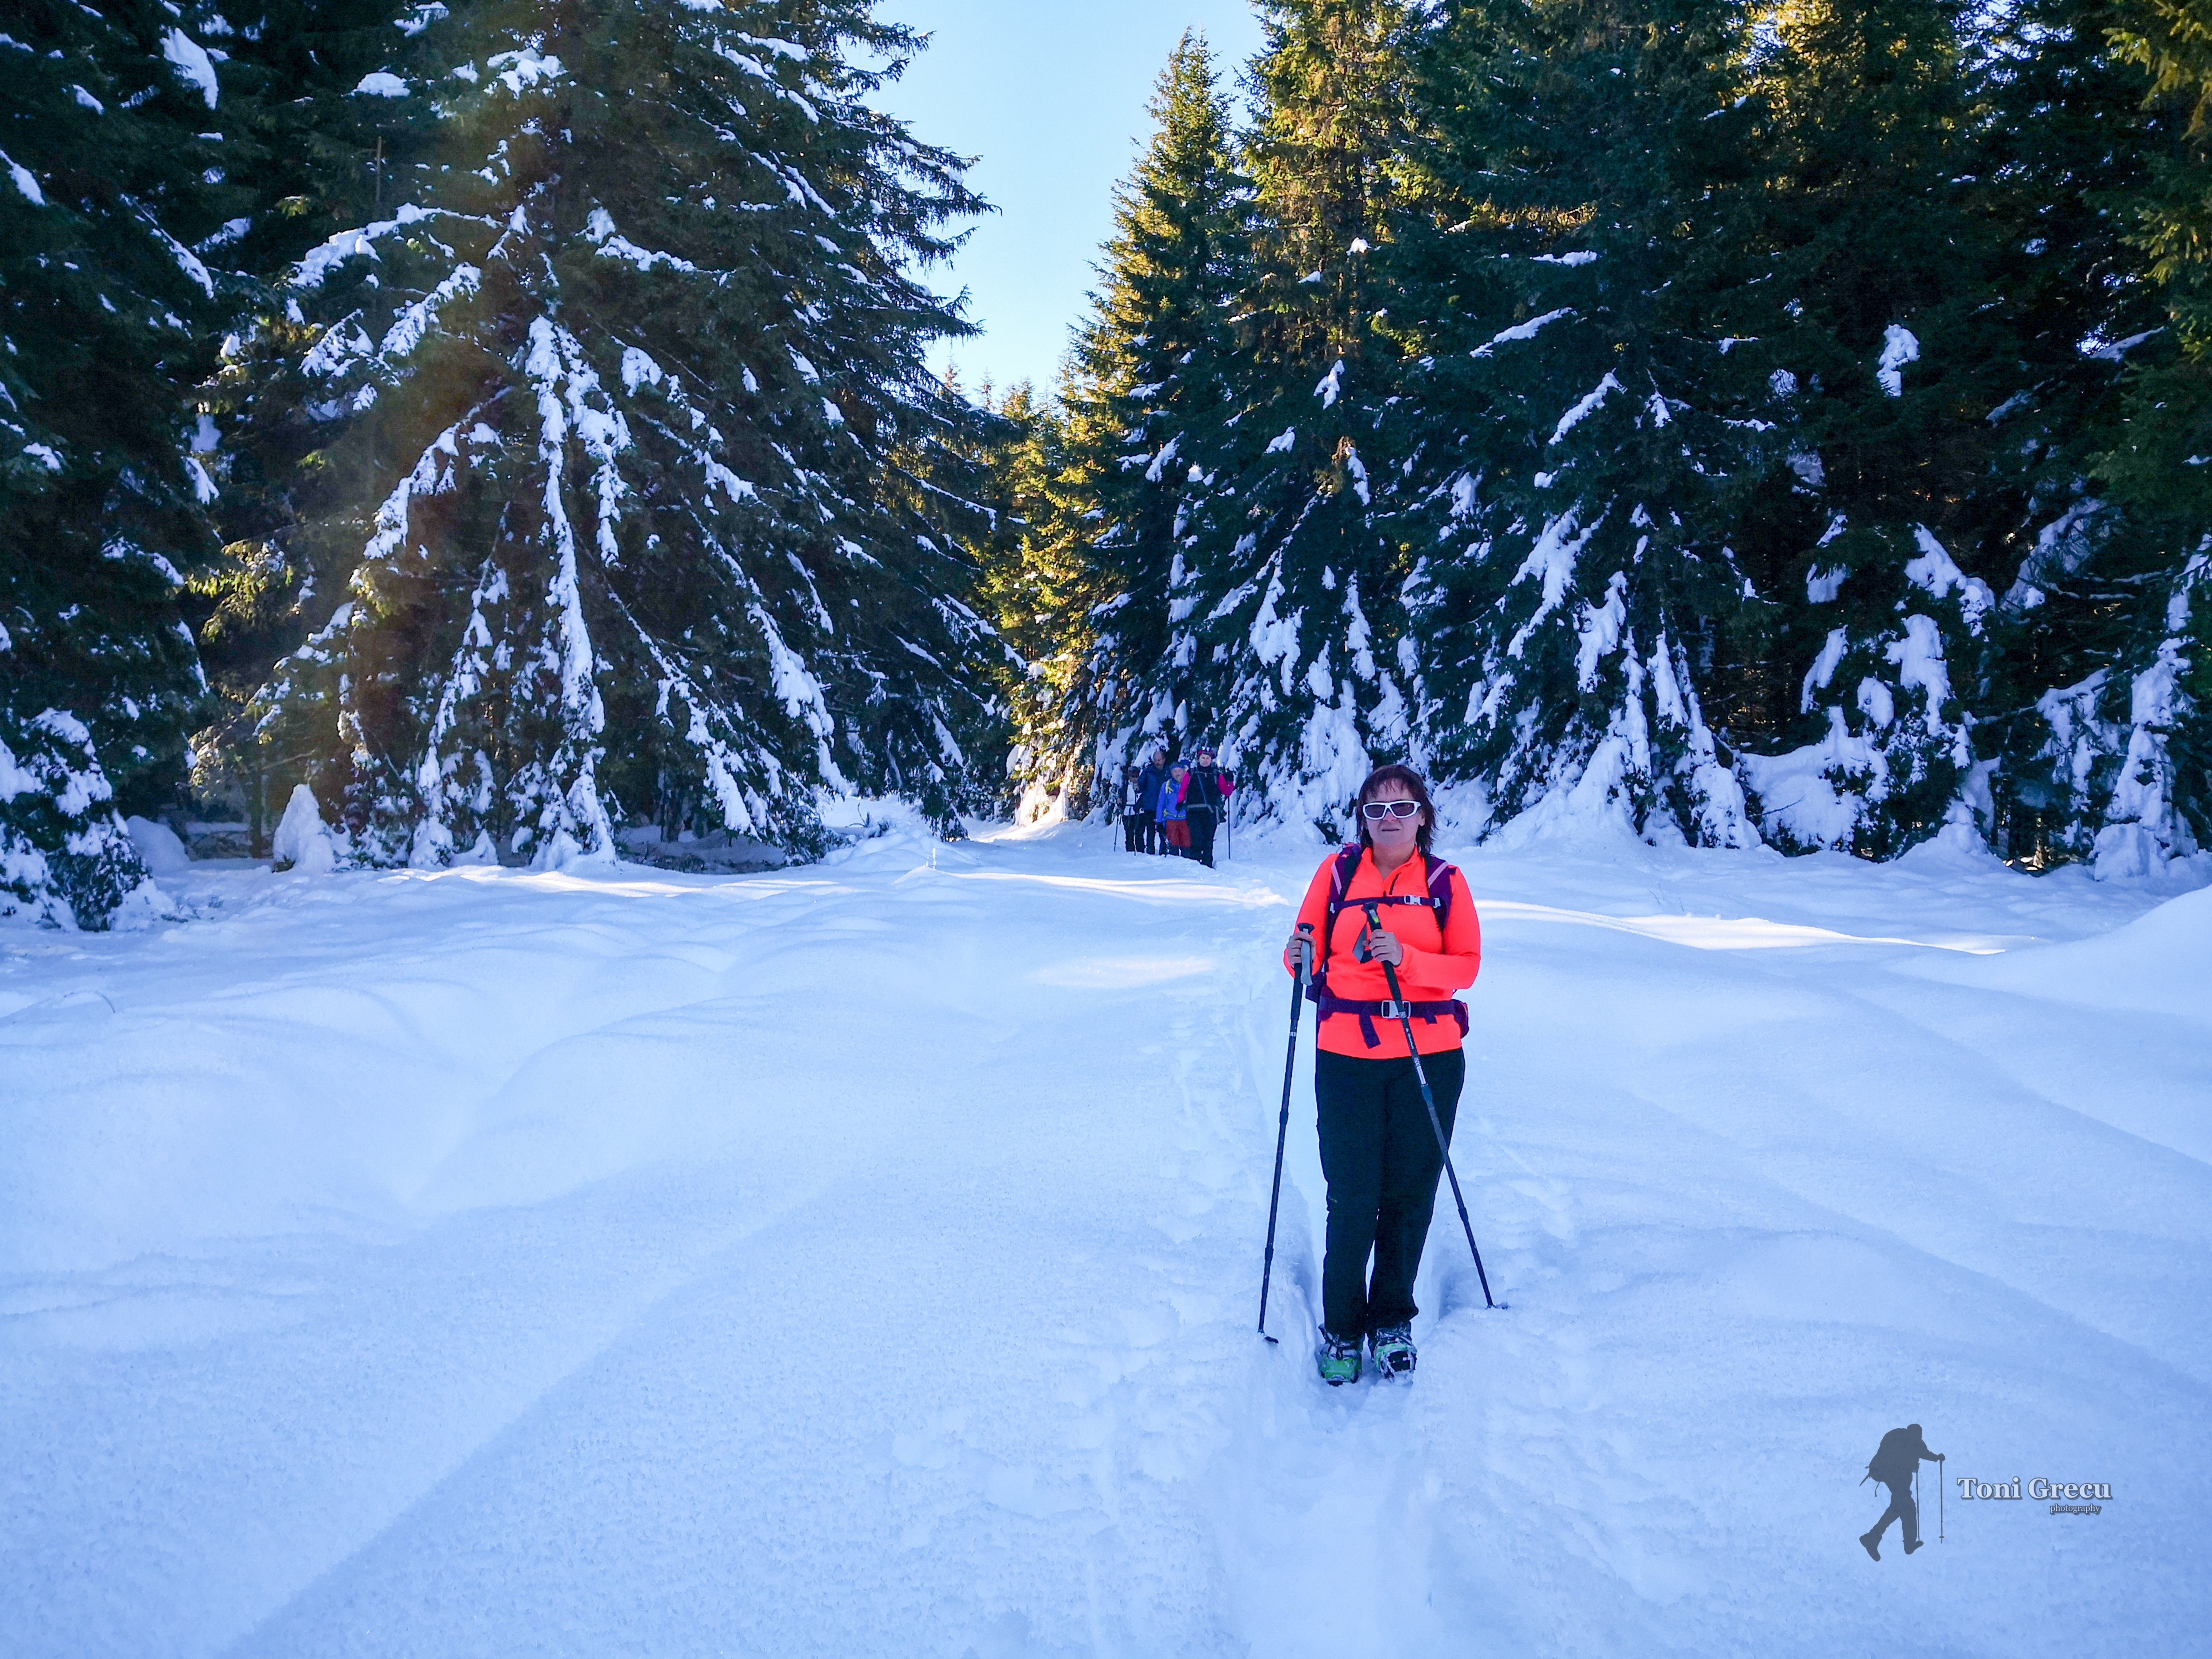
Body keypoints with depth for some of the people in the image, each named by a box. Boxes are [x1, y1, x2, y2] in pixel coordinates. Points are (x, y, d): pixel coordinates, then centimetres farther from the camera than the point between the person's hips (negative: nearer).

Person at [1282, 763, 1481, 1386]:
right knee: (1352, 1198, -1)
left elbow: (1467, 964, -1)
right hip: (1348, 1057, -1)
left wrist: (1406, 959, -17)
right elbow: (1310, 951, 8)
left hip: (1429, 1058, 1)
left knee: (1410, 1195, 7)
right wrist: (1301, 957, -15)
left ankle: (1393, 1321, 25)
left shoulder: (1445, 882, 4)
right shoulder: (1337, 871, 5)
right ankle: (1341, 1328, 16)